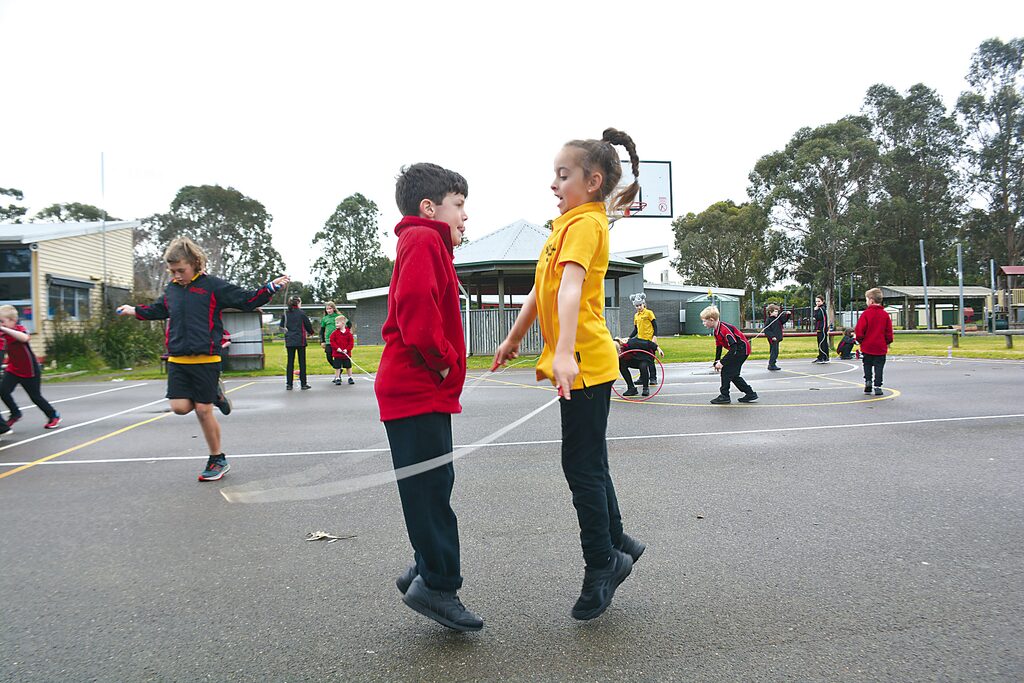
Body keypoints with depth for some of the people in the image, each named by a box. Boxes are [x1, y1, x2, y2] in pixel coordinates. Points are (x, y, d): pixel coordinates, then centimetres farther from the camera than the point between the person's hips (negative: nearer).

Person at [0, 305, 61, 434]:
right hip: (13, 369, 6)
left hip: (30, 370, -5)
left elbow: (24, 337, -43)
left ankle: (54, 416, 24)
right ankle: (15, 413, 11)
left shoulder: (20, 329, -19)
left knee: (35, 396, 5)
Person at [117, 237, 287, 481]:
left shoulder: (212, 286, -5)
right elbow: (158, 310, 34)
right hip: (177, 360, 5)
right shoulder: (171, 289, 13)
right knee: (180, 407, -7)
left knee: (203, 411, -2)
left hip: (205, 359, -5)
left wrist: (271, 287, -19)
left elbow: (247, 300, -7)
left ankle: (218, 460, 14)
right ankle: (213, 394, 24)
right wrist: (134, 310, 39)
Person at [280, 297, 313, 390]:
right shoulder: (301, 313, -6)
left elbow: (281, 326, 7)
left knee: (290, 362, 7)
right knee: (302, 362, 3)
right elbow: (308, 325, 0)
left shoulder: (285, 313, 4)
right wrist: (310, 332, 19)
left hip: (289, 341, 3)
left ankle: (289, 384, 7)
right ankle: (303, 384, 5)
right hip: (300, 340, -3)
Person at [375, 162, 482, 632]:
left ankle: (427, 571, 25)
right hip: (418, 389, -11)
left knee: (434, 485, 15)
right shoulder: (424, 240, -11)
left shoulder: (424, 243, 22)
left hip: (423, 389, 11)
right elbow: (417, 308, -26)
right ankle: (437, 586, 4)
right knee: (431, 488, -5)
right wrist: (443, 360, -15)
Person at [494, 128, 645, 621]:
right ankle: (616, 545, 33)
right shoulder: (569, 221, 16)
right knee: (589, 462, 18)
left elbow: (570, 287, -30)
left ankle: (601, 564, 14)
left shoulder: (586, 222, -13)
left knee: (581, 466, -1)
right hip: (579, 363, 10)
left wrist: (564, 351, -42)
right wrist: (515, 338, 28)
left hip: (585, 363, -10)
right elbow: (542, 288, 23)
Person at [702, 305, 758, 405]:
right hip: (737, 350, 10)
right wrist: (717, 362, 11)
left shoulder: (724, 329, -28)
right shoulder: (716, 330, 3)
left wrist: (722, 362, -30)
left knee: (726, 370, -11)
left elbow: (733, 348, -31)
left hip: (742, 349, -10)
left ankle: (724, 396, -4)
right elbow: (718, 347, 15)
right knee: (733, 374, 12)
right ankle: (750, 394, 19)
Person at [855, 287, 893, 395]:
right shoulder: (885, 314, 1)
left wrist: (860, 340, 5)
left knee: (867, 366, 14)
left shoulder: (866, 313, -9)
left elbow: (860, 330, -9)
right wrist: (888, 342, 16)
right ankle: (877, 386, 2)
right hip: (881, 347, 2)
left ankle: (868, 381, 3)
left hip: (867, 346, -2)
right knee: (879, 367, 5)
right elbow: (889, 331, 4)